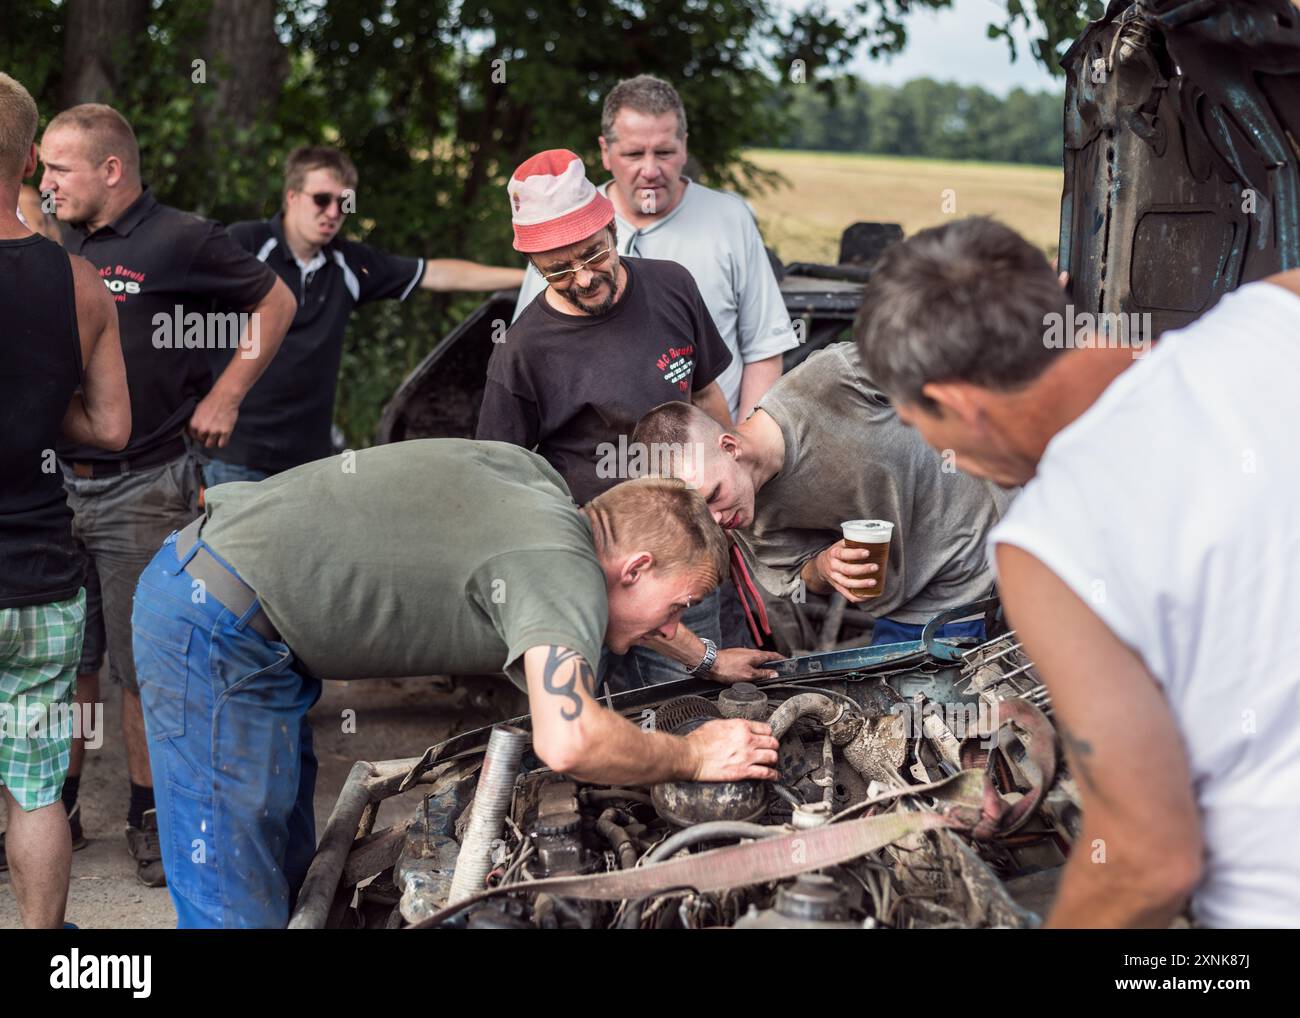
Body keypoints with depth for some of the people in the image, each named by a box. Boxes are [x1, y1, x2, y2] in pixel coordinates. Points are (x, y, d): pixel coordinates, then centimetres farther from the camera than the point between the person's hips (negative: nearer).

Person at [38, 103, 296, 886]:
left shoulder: (181, 241, -8)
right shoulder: (66, 249, 10)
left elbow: (277, 302, 0)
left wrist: (225, 396, -5)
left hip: (143, 491, -5)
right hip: (60, 483, 6)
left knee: (144, 665, 3)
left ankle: (149, 814, 16)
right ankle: (58, 804, 25)